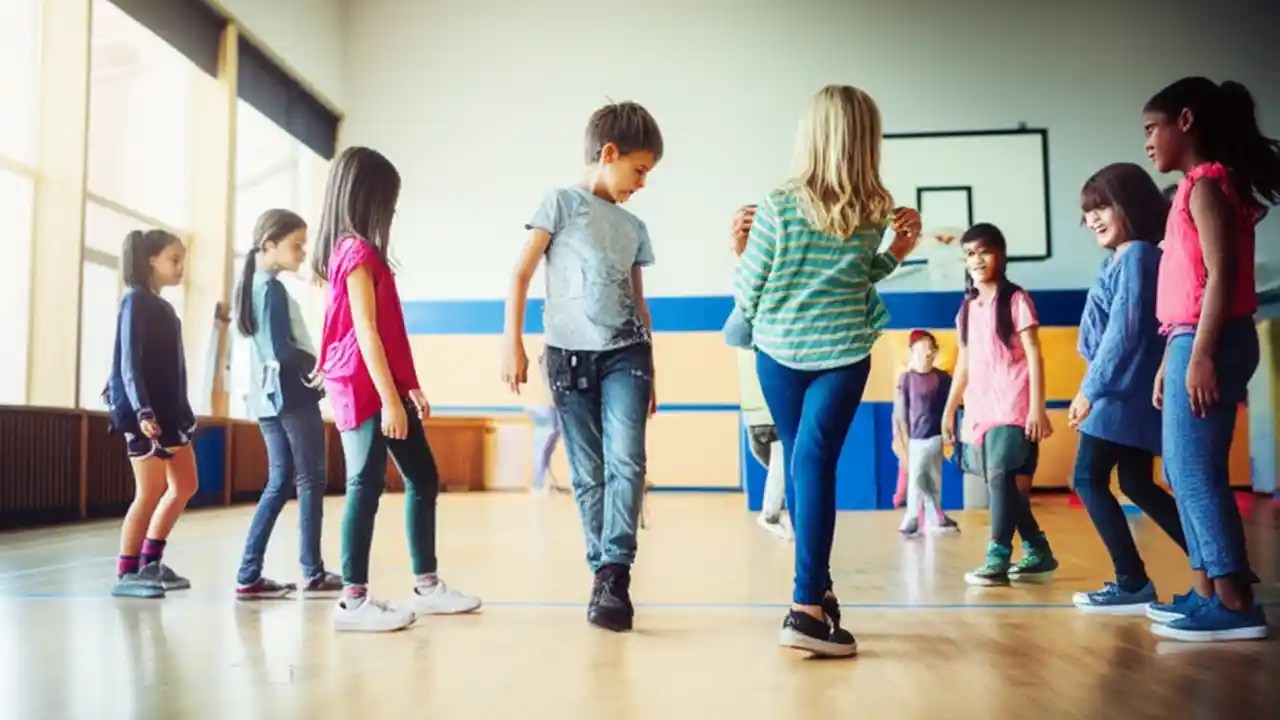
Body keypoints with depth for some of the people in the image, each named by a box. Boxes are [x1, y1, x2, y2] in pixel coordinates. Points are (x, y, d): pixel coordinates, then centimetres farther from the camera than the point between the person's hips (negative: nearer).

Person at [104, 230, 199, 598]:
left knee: (184, 486, 10)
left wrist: (179, 411, 15)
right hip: (145, 412, -9)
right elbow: (130, 362, -17)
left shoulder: (163, 307, 16)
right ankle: (126, 573, 2)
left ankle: (151, 562, 17)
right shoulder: (136, 300, -8)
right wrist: (142, 410, -26)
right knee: (151, 491, -8)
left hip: (170, 409, 9)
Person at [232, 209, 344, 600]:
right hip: (293, 395, -9)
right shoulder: (273, 288, -13)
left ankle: (249, 576, 8)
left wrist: (313, 368, 11)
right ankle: (313, 574, 5)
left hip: (267, 396, 9)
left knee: (279, 483, 10)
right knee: (309, 482, -1)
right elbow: (282, 351, -19)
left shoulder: (251, 285, 15)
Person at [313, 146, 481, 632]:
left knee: (423, 479, 12)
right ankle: (353, 601, 0)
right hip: (366, 389, -10)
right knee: (367, 487, -7)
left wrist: (410, 387, 20)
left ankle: (426, 587, 18)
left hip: (384, 386, 10)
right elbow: (366, 331, -18)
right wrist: (390, 399, -21)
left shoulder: (357, 252, 18)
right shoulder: (358, 251, -11)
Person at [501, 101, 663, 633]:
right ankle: (603, 573, 13)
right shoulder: (561, 204, 2)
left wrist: (651, 369, 18)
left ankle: (614, 573, -13)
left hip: (625, 352, 3)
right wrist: (512, 342, -10)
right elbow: (522, 275, -2)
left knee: (626, 461, -15)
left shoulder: (634, 228, 15)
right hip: (569, 355, -3)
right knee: (587, 474, 3)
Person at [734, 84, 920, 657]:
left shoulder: (778, 207, -11)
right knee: (815, 463, -6)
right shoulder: (875, 213, -4)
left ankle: (818, 591, 26)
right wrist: (894, 255, 20)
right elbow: (857, 277, 7)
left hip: (779, 350, 0)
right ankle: (807, 607, -17)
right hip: (842, 354, 0)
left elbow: (747, 291, -6)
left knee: (800, 463, 14)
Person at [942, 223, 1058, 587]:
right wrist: (950, 409, 16)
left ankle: (998, 557, -13)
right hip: (980, 409, 6)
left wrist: (1036, 408, -14)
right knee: (1002, 480, 7)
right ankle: (1038, 553, 19)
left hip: (1012, 406, -6)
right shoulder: (967, 308, 15)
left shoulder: (1016, 300, -3)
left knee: (1000, 475, -16)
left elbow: (1034, 356, -7)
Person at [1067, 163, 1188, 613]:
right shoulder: (1126, 259, 16)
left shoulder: (1136, 256, -11)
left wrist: (1089, 389, -18)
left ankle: (1133, 584, -2)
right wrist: (1096, 387, 13)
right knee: (1138, 486, 13)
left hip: (1122, 391, -10)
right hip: (1133, 393, 10)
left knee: (1088, 480, -6)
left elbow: (1125, 331, -18)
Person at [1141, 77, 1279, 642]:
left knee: (1197, 473, -9)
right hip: (1191, 343, 10)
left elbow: (1221, 276, -17)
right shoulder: (1194, 189, 20)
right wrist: (1170, 359, 18)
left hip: (1208, 342, -10)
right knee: (1183, 472, 11)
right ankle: (1209, 593, 16)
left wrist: (1202, 353, -23)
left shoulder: (1207, 185, -8)